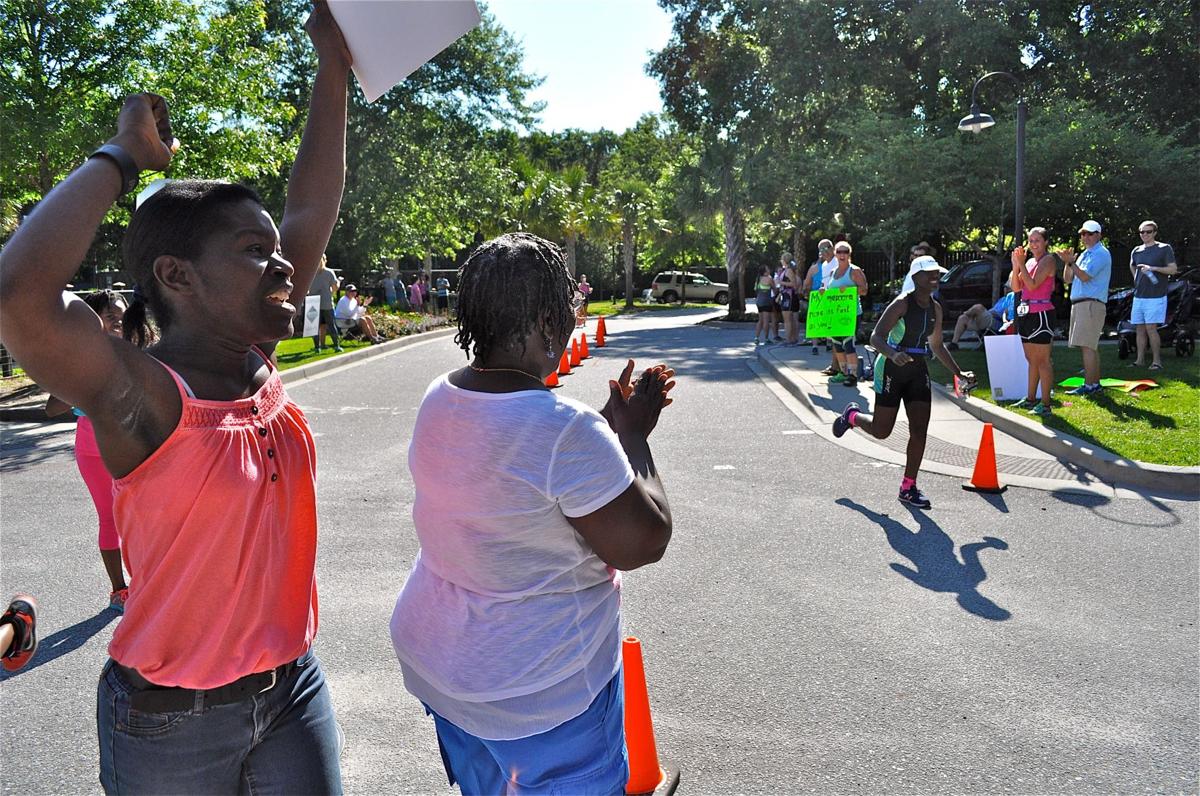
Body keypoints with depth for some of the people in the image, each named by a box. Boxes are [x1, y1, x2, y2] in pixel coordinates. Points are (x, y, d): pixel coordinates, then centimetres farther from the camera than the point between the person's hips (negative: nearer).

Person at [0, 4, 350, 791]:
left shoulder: (258, 364, -4)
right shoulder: (146, 398, -21)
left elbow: (311, 212, 2)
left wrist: (334, 73, 3)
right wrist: (122, 158, -26)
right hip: (173, 723, -5)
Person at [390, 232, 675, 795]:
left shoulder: (439, 400, -4)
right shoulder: (566, 430, -30)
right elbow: (643, 543, -20)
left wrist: (611, 425, 8)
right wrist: (632, 434, -9)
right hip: (540, 690, -7)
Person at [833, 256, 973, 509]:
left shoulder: (935, 308, 7)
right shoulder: (902, 303, -14)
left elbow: (937, 346, 20)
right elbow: (876, 337, -22)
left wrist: (959, 372, 16)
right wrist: (893, 354, -41)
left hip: (918, 371, 6)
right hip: (891, 369, -6)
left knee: (920, 431, -2)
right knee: (881, 431, 2)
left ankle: (908, 488, 9)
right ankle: (852, 415, 36)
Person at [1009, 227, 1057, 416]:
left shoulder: (1048, 260, -7)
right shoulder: (1029, 261, 15)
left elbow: (1032, 284, -19)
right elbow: (1016, 288, 9)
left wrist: (1021, 264, -17)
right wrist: (1015, 266, -3)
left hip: (1041, 313, -8)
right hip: (1025, 313, 8)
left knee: (1042, 360, -6)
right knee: (1031, 360, 15)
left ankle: (1045, 404, -3)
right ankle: (1030, 398, 23)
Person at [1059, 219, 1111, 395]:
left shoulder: (1101, 254, -6)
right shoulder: (1084, 254, 22)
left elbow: (1085, 276, -16)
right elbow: (1068, 279, 16)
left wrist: (1071, 262, -14)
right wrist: (1068, 263, 1)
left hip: (1091, 304, -10)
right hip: (1079, 304, 10)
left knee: (1087, 346, -14)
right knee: (1092, 347, 11)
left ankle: (1089, 386, -15)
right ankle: (1095, 383, 16)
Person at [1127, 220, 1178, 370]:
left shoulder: (1164, 248, -2)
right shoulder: (1136, 251, 12)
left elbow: (1173, 269, -8)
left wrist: (1153, 268, -21)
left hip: (1156, 296, -5)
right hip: (1138, 296, 5)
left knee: (1151, 328, -10)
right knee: (1140, 329, 6)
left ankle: (1156, 360, -3)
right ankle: (1140, 360, 11)